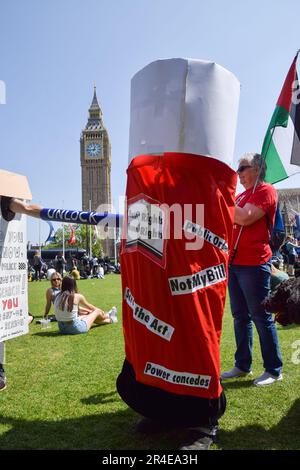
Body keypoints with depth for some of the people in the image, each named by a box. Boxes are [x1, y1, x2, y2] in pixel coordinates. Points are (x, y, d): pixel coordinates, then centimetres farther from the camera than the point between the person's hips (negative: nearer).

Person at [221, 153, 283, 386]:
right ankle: (242, 365, 23)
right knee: (240, 316, 12)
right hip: (234, 263, 8)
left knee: (261, 317, -1)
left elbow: (245, 218, -20)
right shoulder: (241, 195, 18)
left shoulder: (266, 191, -6)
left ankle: (274, 370, 12)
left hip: (254, 265, -8)